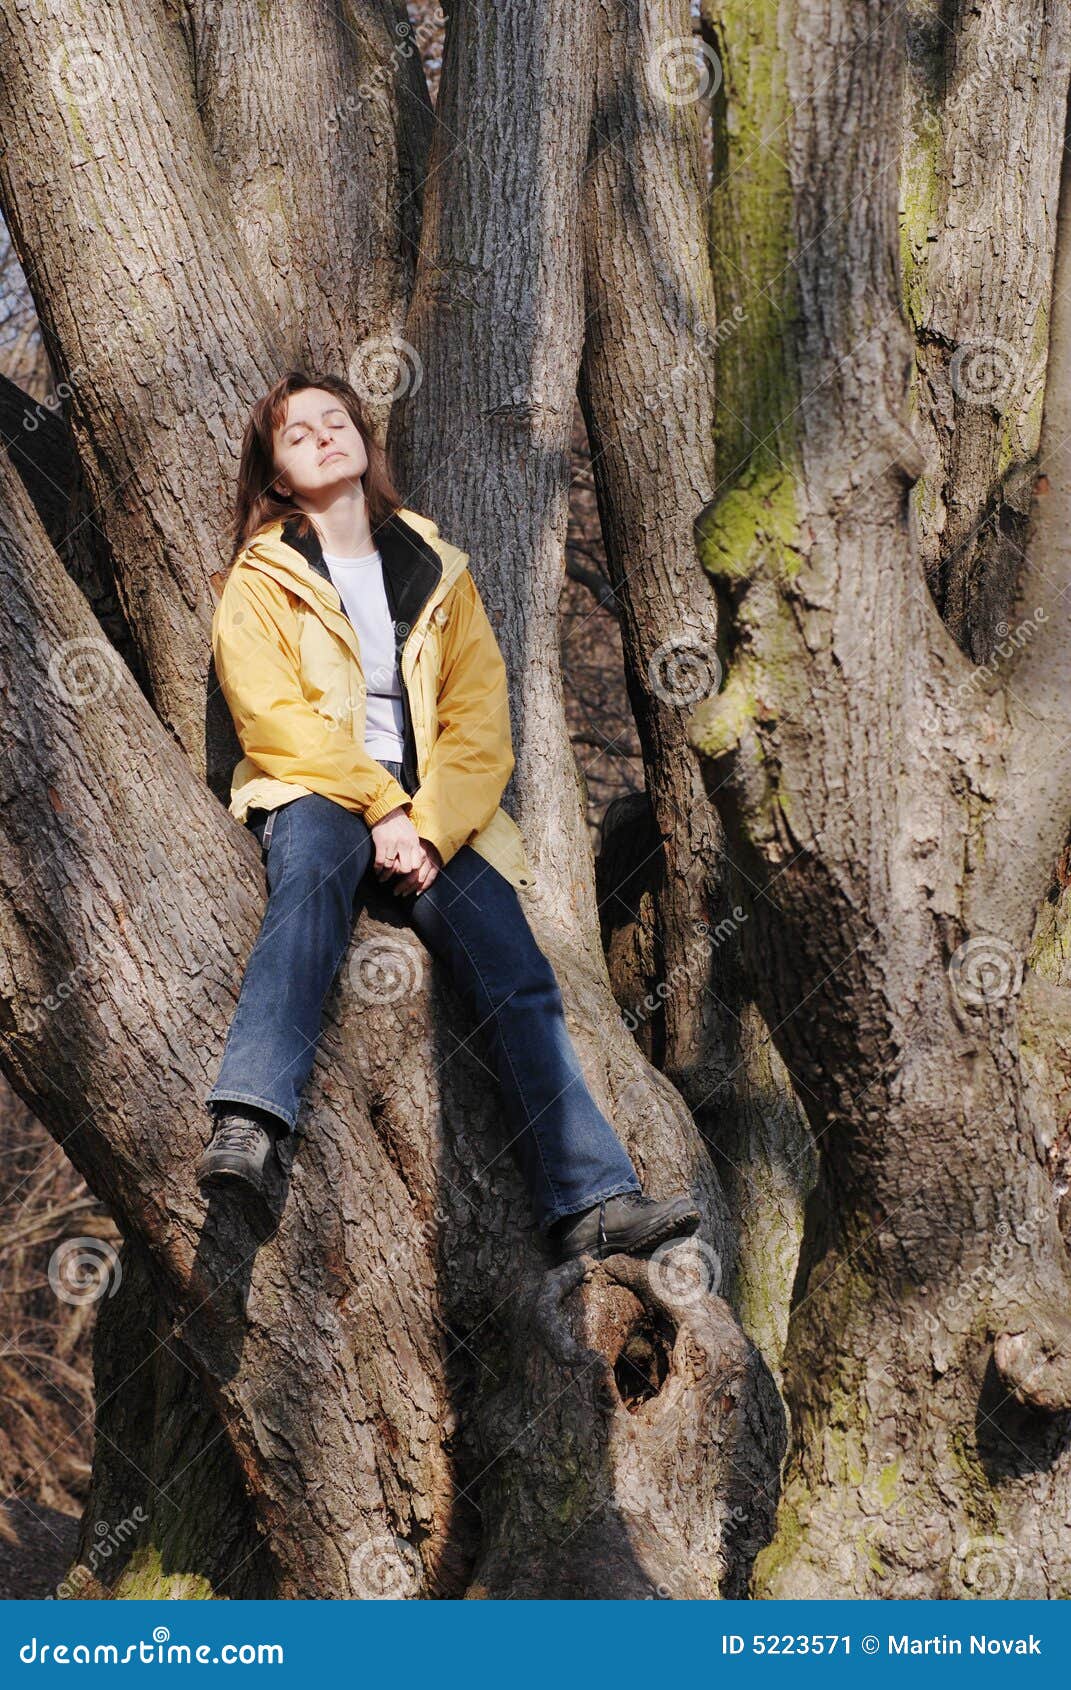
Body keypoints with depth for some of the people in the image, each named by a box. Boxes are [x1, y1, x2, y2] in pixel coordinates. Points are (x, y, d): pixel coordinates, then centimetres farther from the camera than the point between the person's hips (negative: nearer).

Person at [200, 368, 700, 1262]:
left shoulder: (437, 571, 19)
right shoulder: (261, 583, 11)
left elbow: (480, 720, 8)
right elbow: (275, 720, -4)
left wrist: (429, 826, -11)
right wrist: (379, 810, -18)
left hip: (436, 811, 3)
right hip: (316, 794, -2)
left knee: (514, 971, -22)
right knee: (313, 856, -39)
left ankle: (592, 1200, -34)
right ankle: (249, 1126, -54)